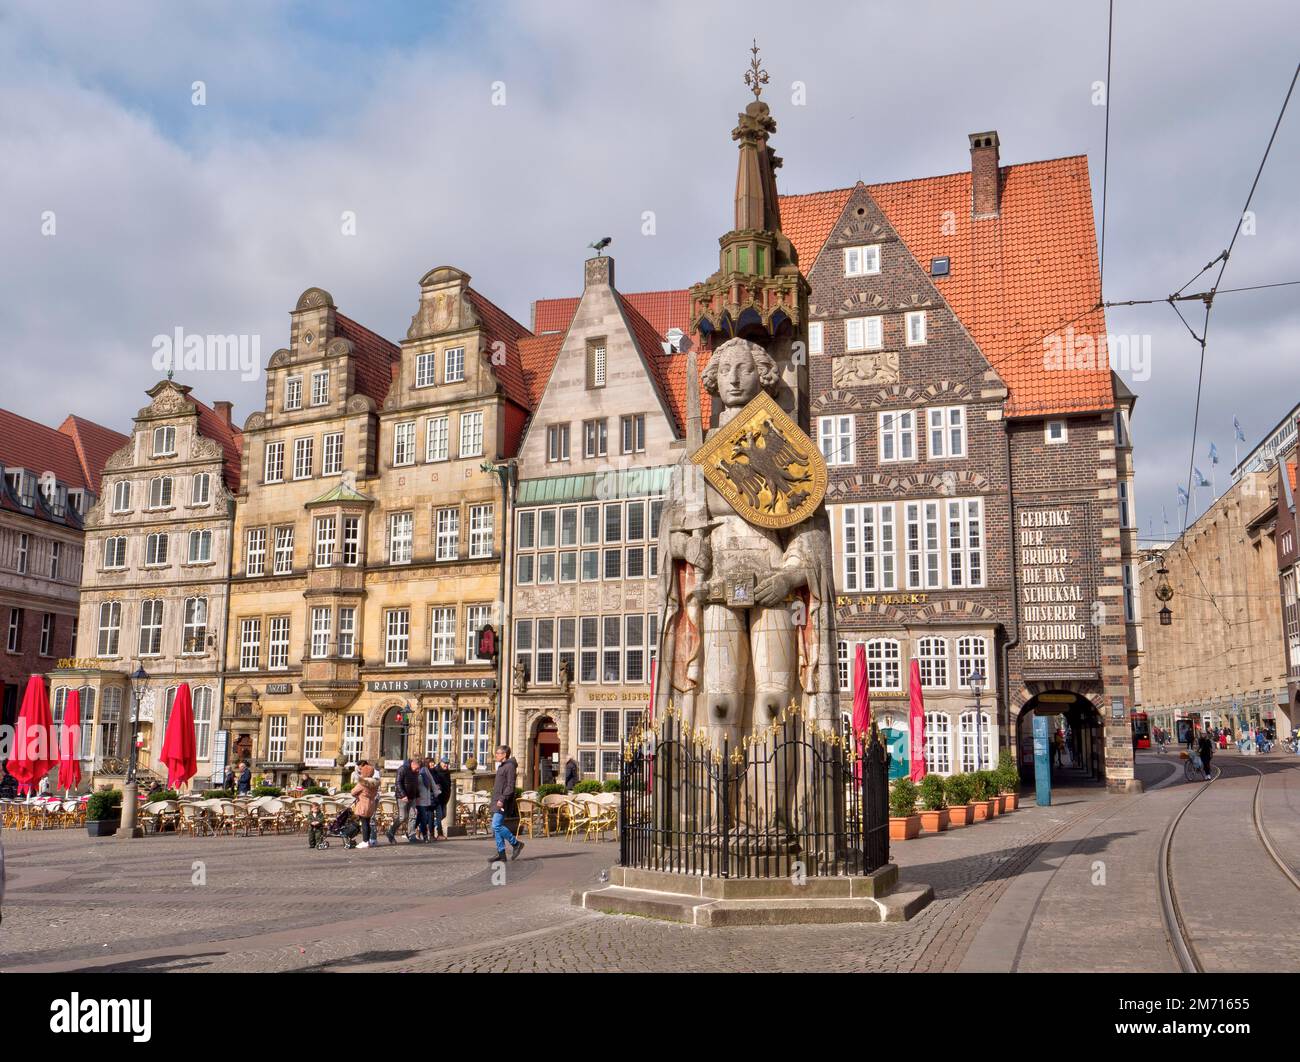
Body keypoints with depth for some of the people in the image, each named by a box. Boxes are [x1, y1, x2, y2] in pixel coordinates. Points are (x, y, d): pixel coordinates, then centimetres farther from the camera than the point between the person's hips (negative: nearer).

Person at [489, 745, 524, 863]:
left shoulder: (510, 766, -12)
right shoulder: (501, 766, 19)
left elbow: (510, 786, -19)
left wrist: (502, 799, -24)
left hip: (503, 802, -10)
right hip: (497, 802, 10)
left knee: (497, 826, -14)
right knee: (496, 827, 7)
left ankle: (516, 843, -2)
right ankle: (501, 853, 10)